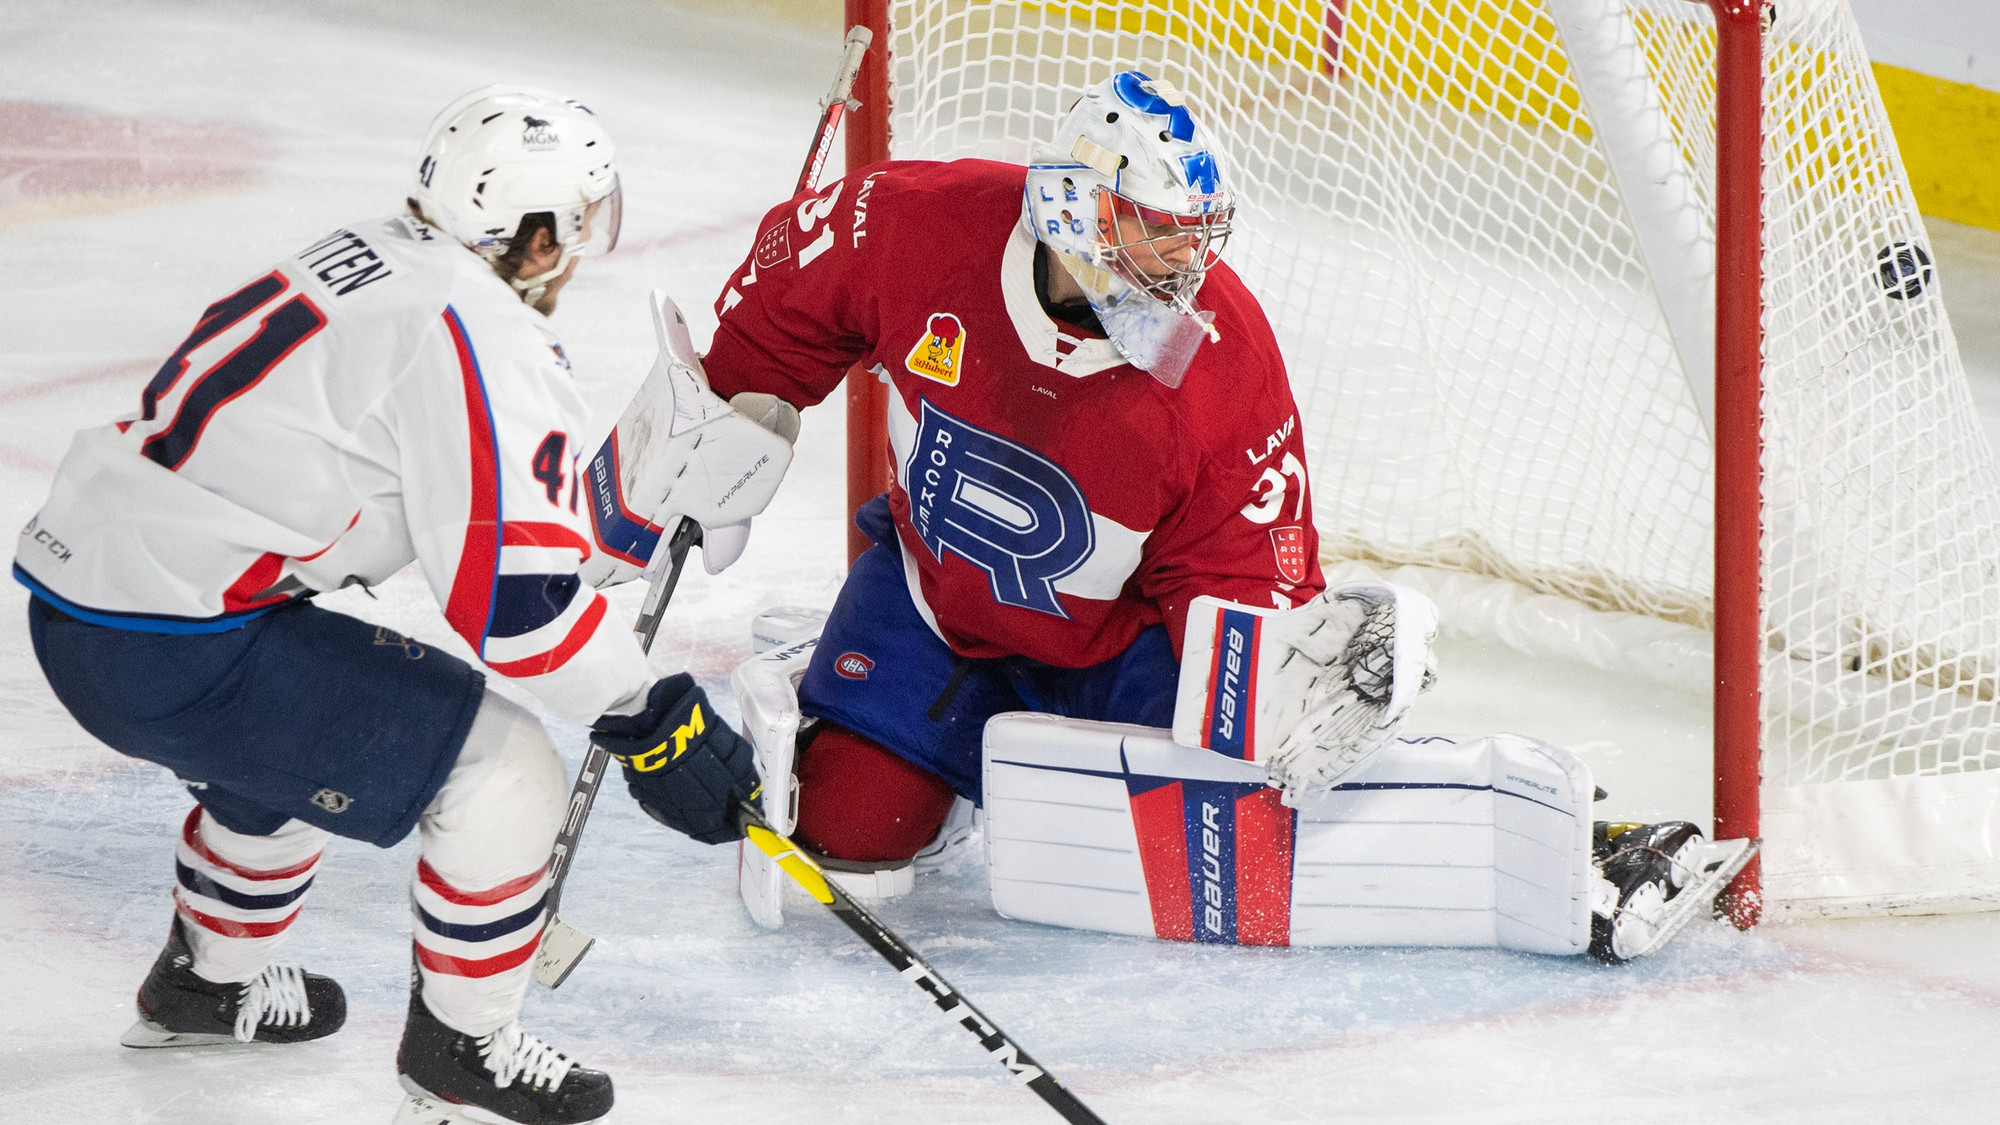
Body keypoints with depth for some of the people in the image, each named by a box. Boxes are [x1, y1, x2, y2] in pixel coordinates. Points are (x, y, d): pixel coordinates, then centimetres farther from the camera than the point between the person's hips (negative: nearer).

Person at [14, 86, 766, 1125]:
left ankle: (208, 980, 52)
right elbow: (511, 589, -20)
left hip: (72, 592, 10)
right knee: (501, 770, -5)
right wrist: (652, 723, -12)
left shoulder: (364, 261, 15)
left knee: (301, 732, 36)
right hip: (171, 649, -10)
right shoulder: (480, 335, -14)